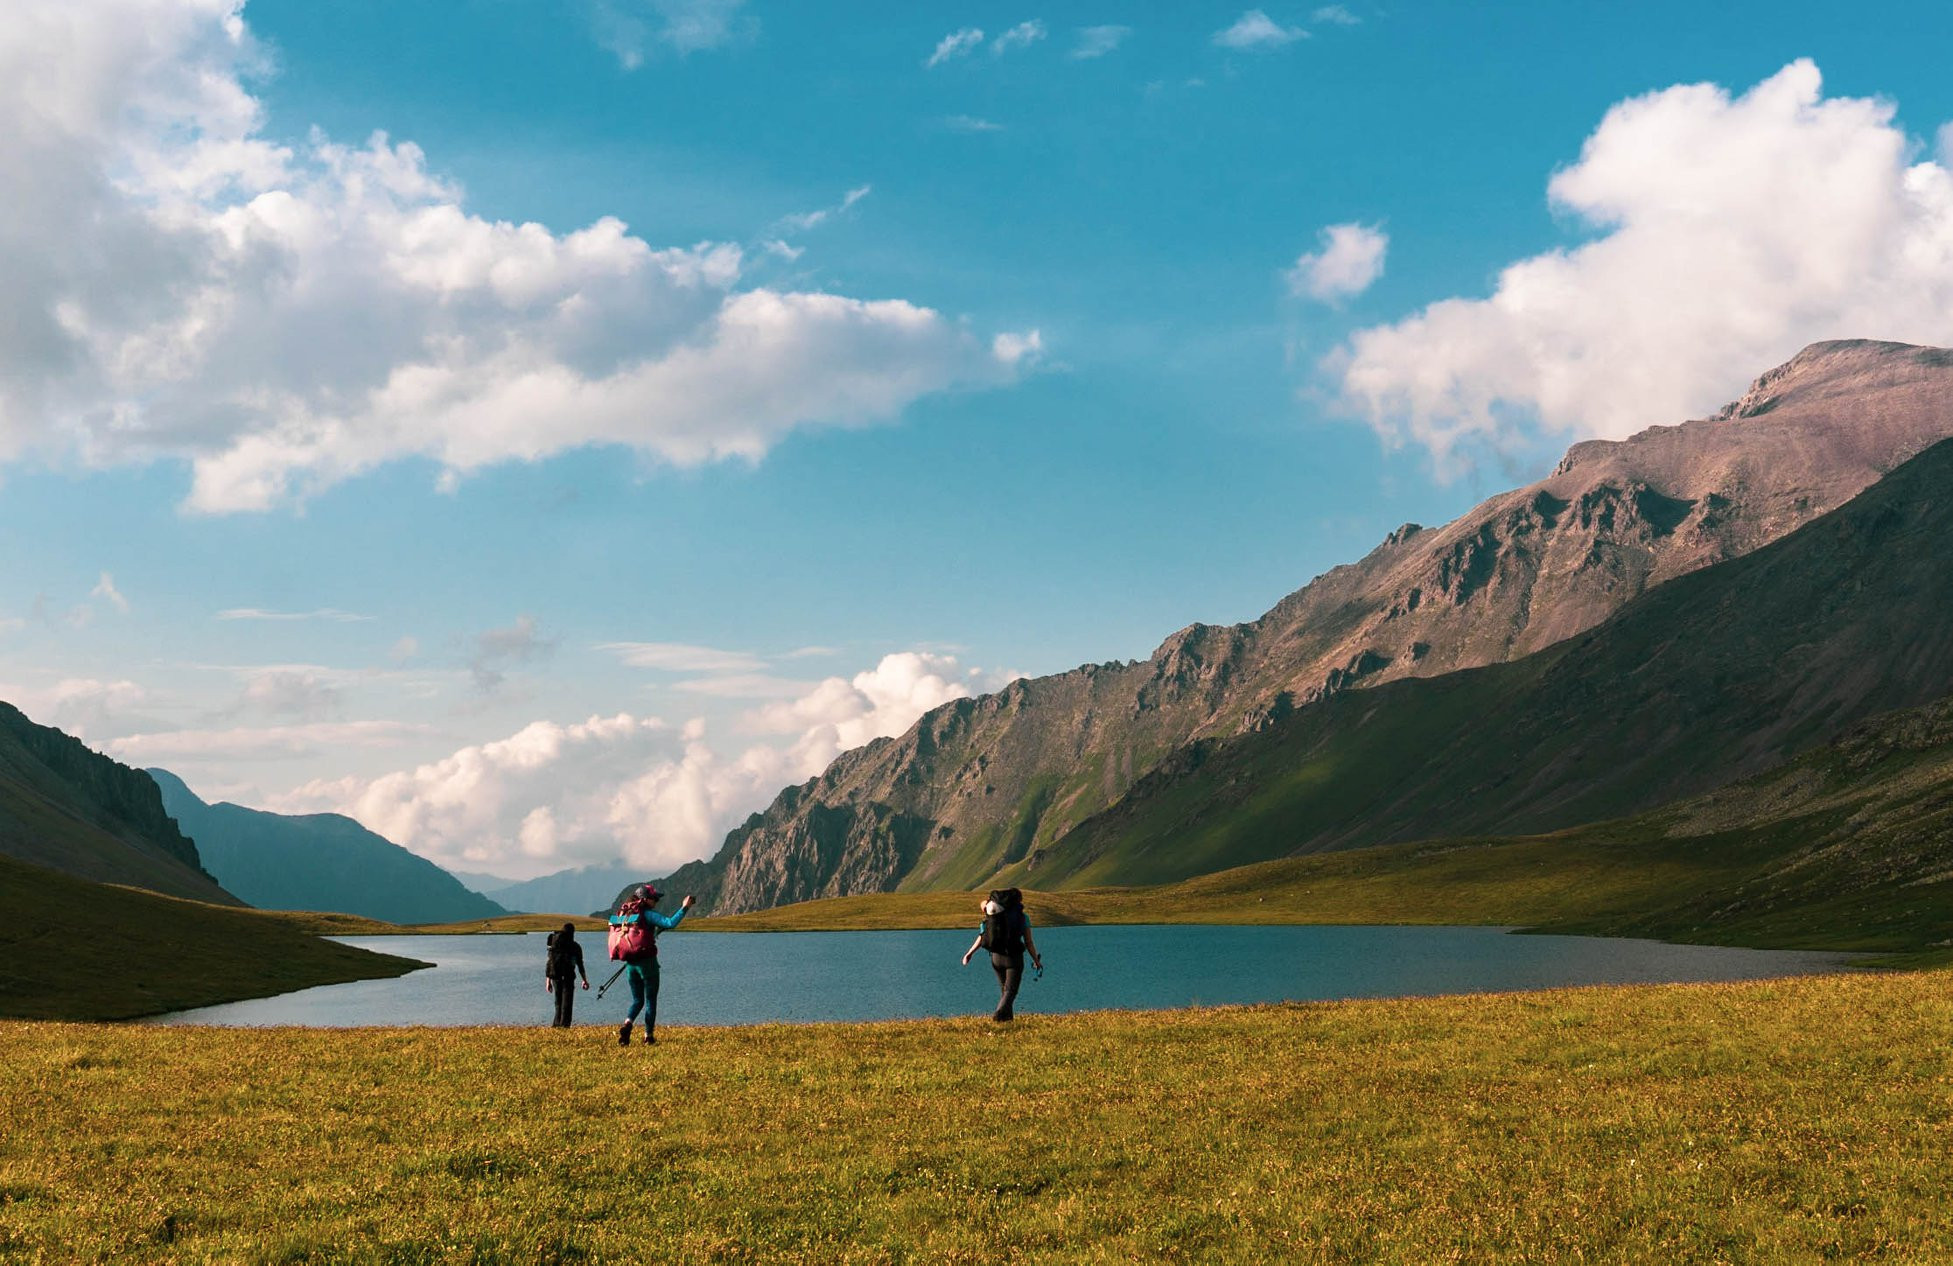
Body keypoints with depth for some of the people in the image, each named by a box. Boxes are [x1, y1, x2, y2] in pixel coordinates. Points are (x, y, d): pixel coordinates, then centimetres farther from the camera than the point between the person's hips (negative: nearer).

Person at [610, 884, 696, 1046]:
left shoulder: (622, 913, 8)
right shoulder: (646, 914, -12)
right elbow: (670, 923, -24)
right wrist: (684, 908, -17)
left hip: (630, 964, 6)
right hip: (647, 962, -6)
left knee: (637, 1000, 15)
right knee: (650, 1000, 6)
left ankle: (627, 1025, -9)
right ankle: (649, 1037, 6)